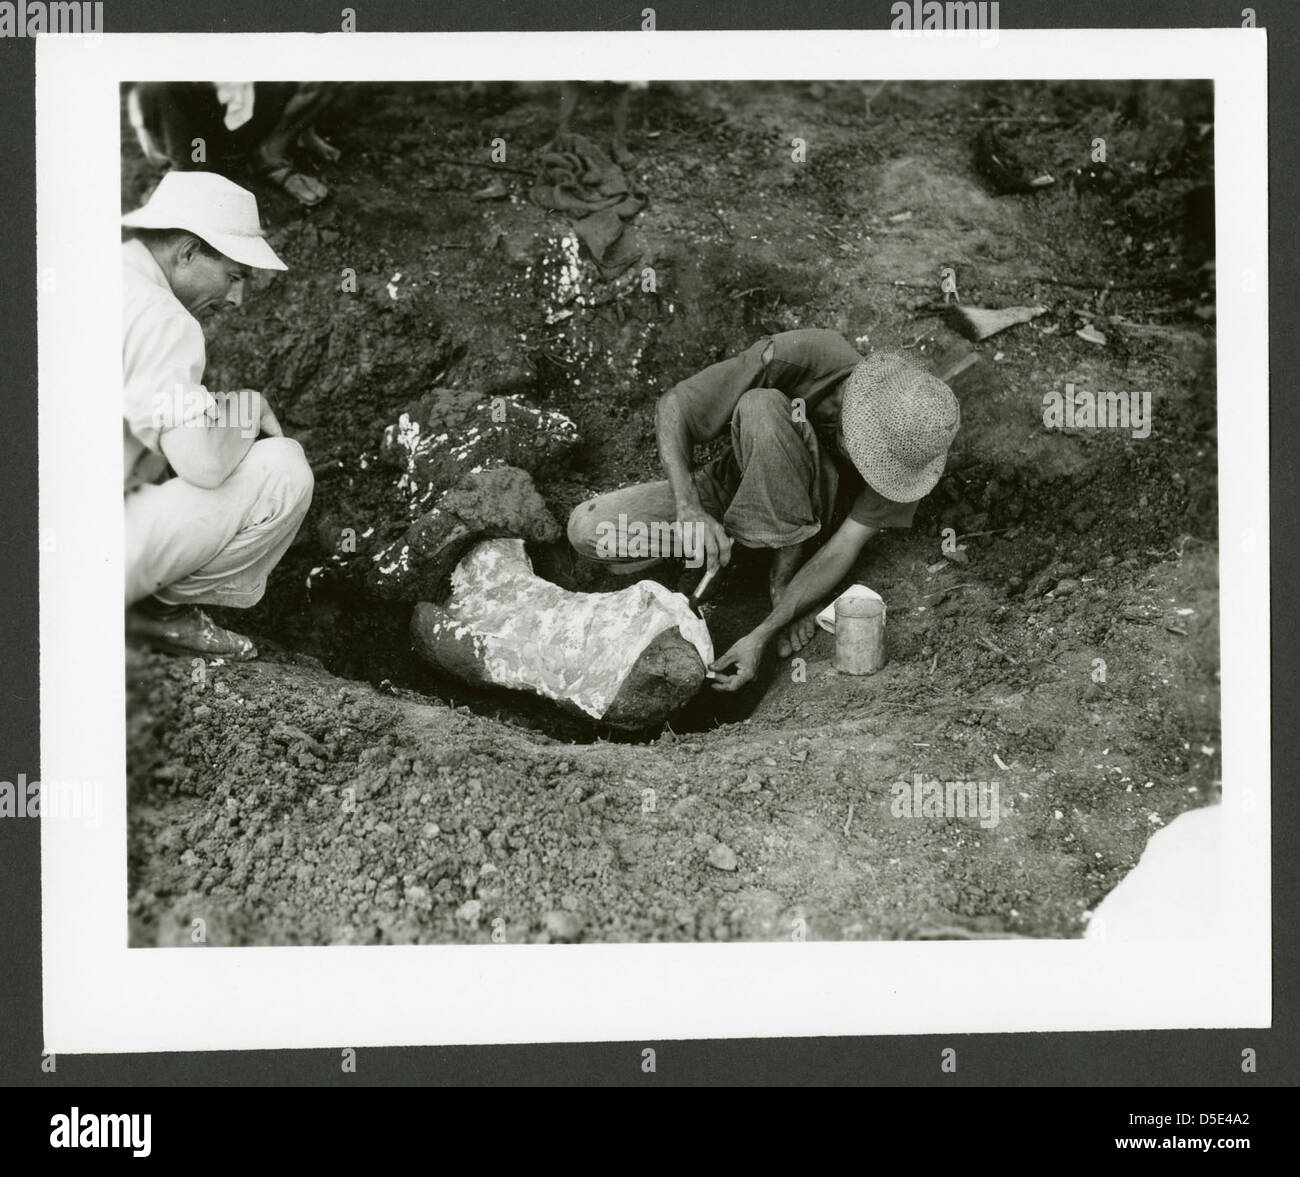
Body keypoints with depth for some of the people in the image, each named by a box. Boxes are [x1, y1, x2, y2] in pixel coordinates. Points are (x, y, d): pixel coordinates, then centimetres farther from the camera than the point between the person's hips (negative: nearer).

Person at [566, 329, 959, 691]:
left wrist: (761, 636, -34)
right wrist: (689, 508, -38)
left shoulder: (907, 441, -26)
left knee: (762, 406, -36)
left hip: (818, 506, -2)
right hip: (736, 482, 2)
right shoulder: (799, 358, -32)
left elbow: (842, 551, -24)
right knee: (588, 530, -24)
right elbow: (674, 405, -24)